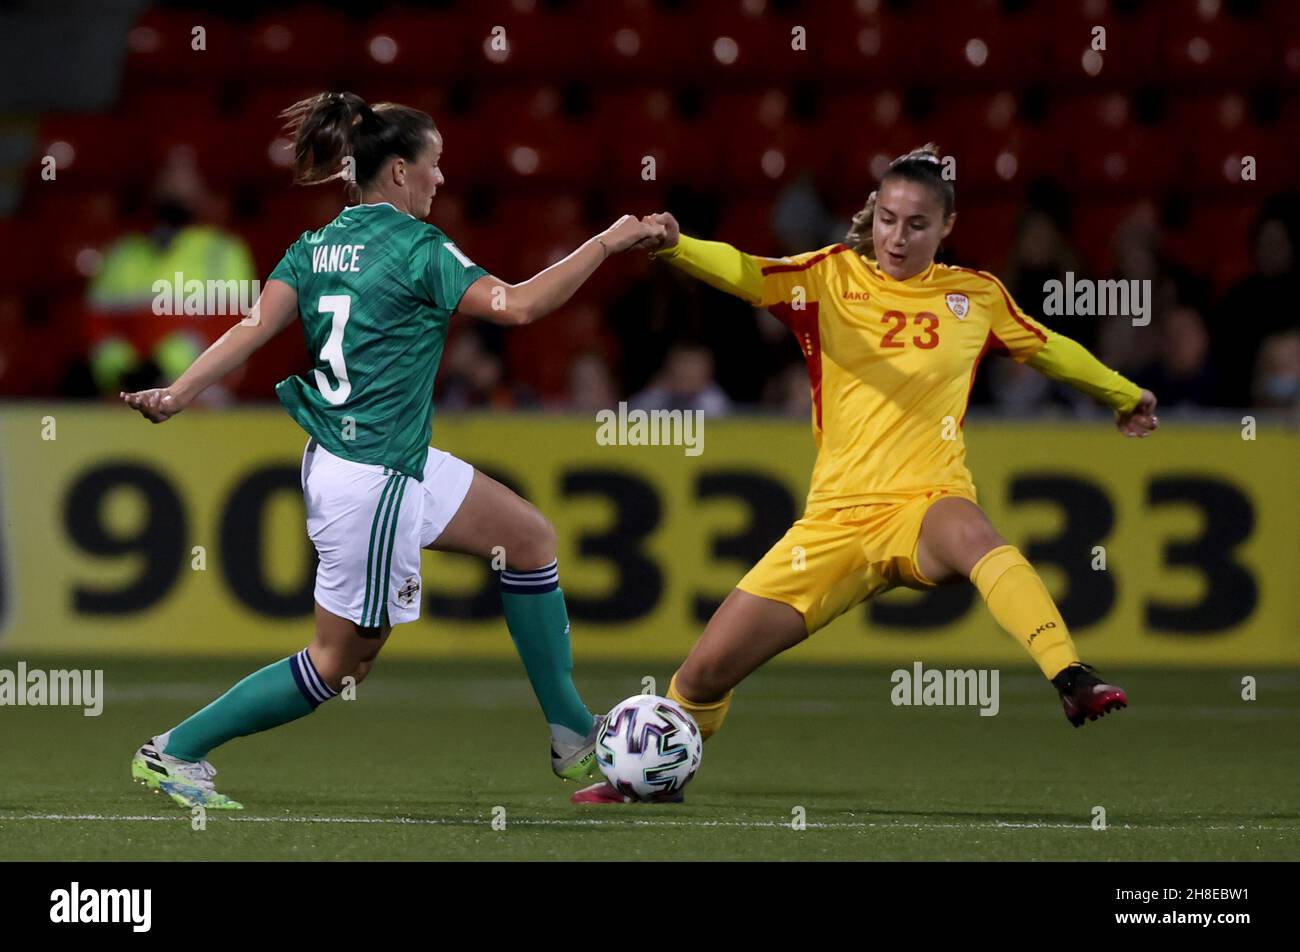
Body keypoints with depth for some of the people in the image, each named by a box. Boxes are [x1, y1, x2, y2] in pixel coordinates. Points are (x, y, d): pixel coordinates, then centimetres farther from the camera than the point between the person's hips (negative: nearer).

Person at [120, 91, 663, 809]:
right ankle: (176, 751, 7)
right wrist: (606, 244, -14)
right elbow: (516, 306, -22)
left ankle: (572, 735, 20)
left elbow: (256, 326, -7)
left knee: (531, 537, 16)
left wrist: (179, 393, -16)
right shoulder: (416, 247, -15)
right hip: (373, 480, -10)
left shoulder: (315, 247, 7)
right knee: (340, 663, 2)